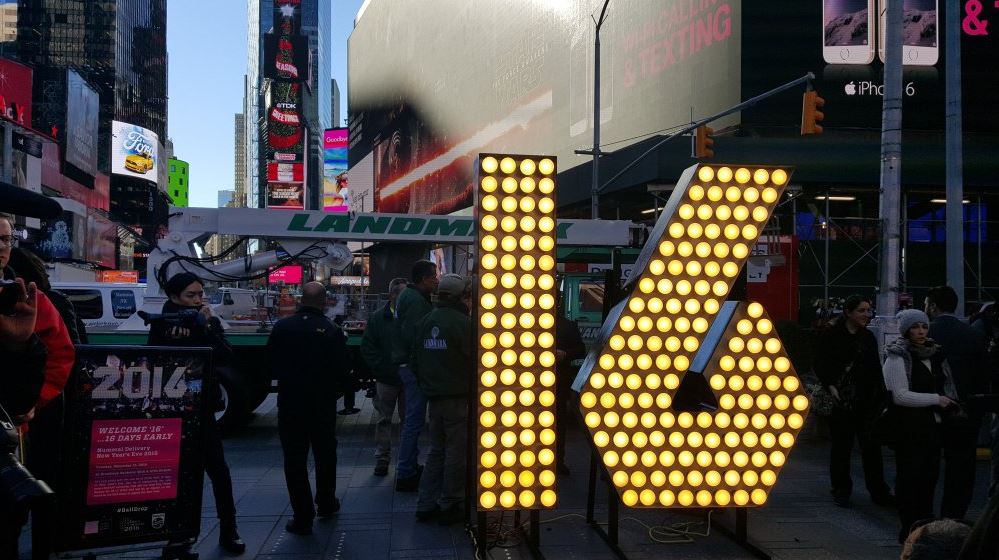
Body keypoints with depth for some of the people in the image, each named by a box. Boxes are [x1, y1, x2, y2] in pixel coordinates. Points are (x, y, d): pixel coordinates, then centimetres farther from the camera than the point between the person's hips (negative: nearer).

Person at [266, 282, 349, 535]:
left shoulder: (281, 327, -7)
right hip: (322, 404, 0)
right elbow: (343, 370, -8)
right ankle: (326, 503, 33)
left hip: (289, 403, 0)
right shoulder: (332, 331, -12)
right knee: (325, 455, 20)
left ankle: (303, 517, 6)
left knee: (294, 459, 6)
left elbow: (270, 364, 2)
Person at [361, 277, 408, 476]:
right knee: (384, 420, 8)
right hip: (386, 380, 0)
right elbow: (367, 347, 1)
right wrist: (381, 369, -8)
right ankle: (382, 458, 17)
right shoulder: (378, 318, 1)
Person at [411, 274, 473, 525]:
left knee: (436, 449, 16)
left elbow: (415, 359, 13)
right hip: (457, 396, -7)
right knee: (456, 451, 3)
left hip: (433, 395, 7)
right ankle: (450, 505, 9)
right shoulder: (462, 322, -15)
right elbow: (474, 360, -14)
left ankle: (426, 504, 18)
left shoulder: (426, 321, 8)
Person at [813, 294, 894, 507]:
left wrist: (880, 394, 5)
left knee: (872, 446, 4)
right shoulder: (831, 335, -3)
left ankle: (879, 492, 12)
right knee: (841, 446, 5)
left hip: (867, 400, 4)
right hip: (841, 400, -4)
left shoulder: (869, 337, 12)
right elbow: (820, 364, -6)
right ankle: (841, 491, 16)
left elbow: (876, 369, 15)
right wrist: (830, 386, -19)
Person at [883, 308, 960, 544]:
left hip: (933, 426, 7)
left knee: (930, 476, 10)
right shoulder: (898, 357, -9)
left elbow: (945, 387, 28)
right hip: (909, 429, -7)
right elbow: (900, 396, -16)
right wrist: (936, 399, -14)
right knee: (909, 478, -2)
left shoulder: (934, 353, 14)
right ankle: (909, 530, 5)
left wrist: (949, 402, 10)